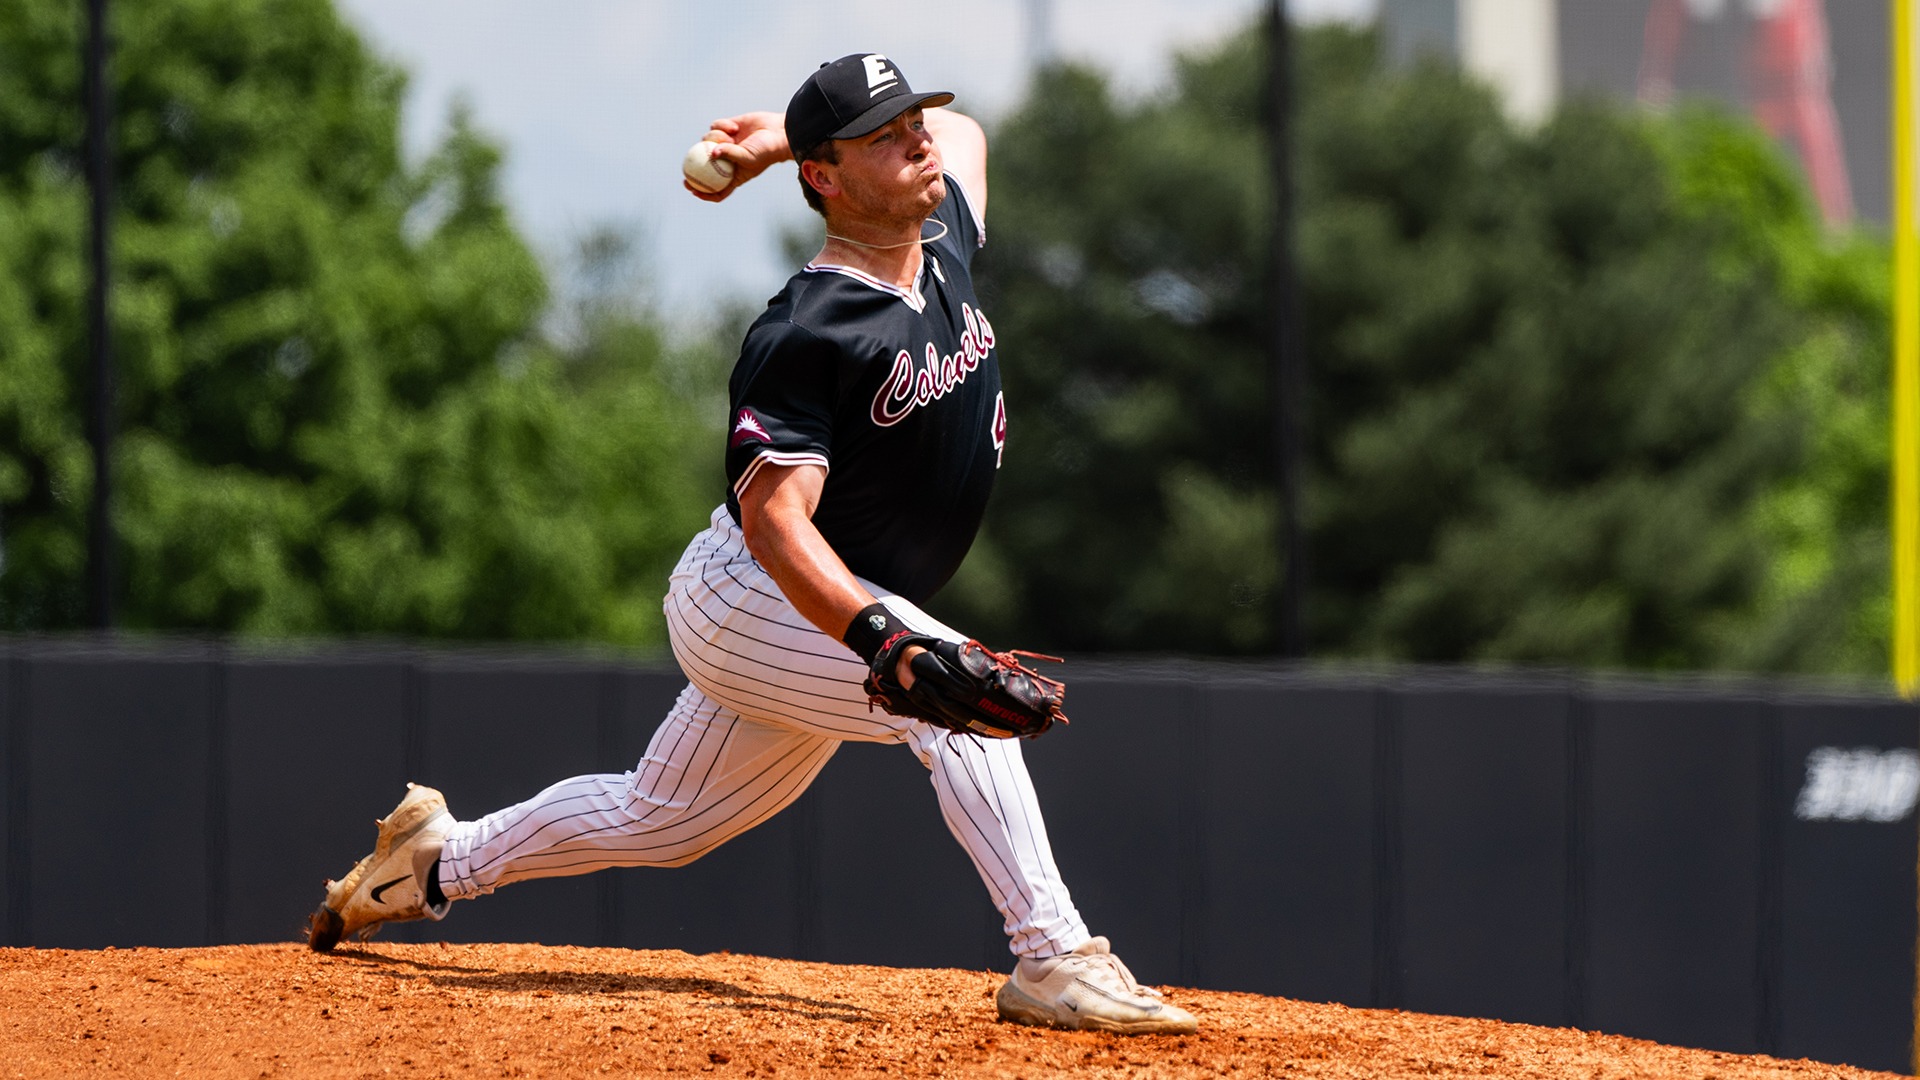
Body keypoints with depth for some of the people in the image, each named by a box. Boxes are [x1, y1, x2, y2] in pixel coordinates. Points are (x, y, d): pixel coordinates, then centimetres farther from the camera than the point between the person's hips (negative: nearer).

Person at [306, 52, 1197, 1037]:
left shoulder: (943, 241, 1)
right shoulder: (805, 333, -24)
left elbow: (959, 131, 25)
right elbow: (775, 519, -32)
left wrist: (781, 140, 12)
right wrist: (880, 637, -48)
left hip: (835, 617, 9)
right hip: (743, 599, -9)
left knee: (657, 822, 20)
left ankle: (444, 860, 39)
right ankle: (1052, 960, -29)